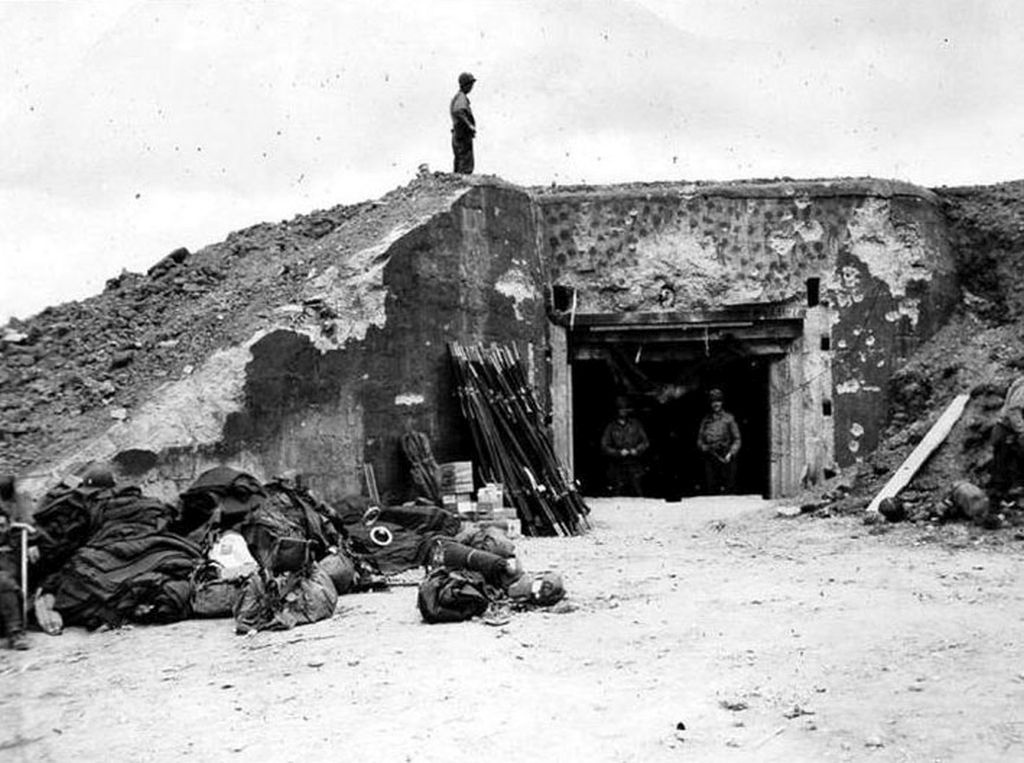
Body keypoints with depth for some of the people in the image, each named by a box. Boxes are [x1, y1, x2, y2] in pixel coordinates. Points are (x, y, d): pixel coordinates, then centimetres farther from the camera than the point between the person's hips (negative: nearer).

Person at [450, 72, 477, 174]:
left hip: (457, 136, 10)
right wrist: (469, 125, -36)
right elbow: (458, 111, -33)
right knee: (466, 169, -12)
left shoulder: (457, 97, 18)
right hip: (463, 136, -10)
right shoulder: (461, 97, -14)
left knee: (459, 167, 13)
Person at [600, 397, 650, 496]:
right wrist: (619, 452, -12)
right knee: (617, 495, -3)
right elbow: (604, 446, 1)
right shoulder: (611, 427, 4)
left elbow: (645, 442, 10)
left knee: (637, 493, -4)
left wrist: (636, 450, -9)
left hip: (634, 466, 1)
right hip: (617, 467, -1)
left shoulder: (635, 424, 9)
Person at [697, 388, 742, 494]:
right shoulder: (706, 420, 13)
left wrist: (730, 454, -11)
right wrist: (704, 447, -6)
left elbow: (737, 440, 3)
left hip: (726, 458, -3)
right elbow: (699, 440, 16)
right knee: (710, 488, -1)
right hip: (710, 459, 3)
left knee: (729, 487, -6)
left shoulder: (729, 418, 4)